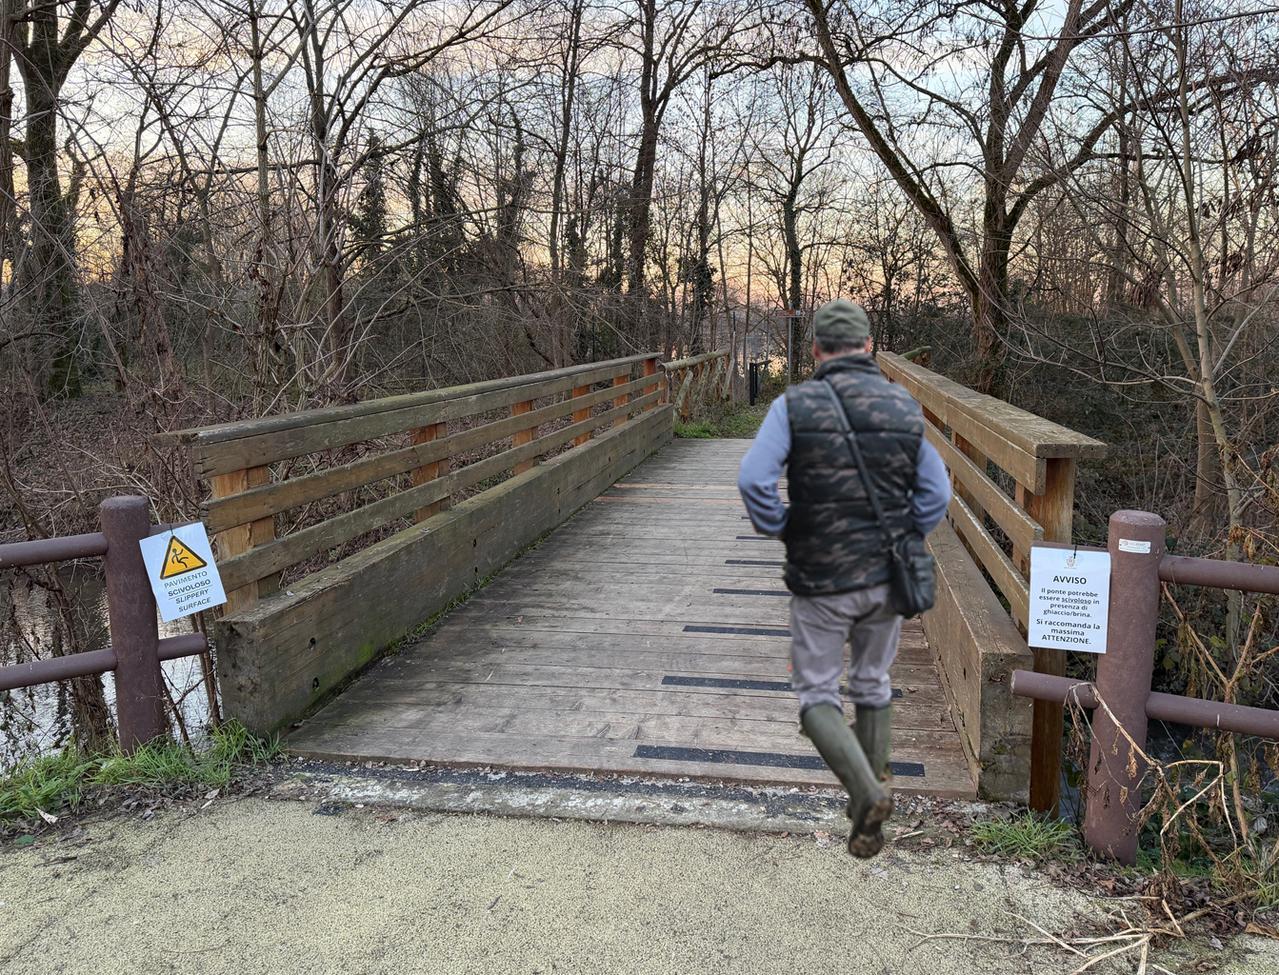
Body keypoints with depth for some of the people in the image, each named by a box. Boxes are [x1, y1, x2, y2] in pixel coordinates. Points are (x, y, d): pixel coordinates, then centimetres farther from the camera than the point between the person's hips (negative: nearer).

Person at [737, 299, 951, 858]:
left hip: (822, 581, -4)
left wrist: (781, 531, -5)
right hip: (887, 579, 4)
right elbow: (935, 494, 1)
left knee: (817, 694, 10)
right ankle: (873, 791, 31)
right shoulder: (905, 408, 1)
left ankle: (867, 793, -9)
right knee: (872, 685, 22)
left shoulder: (795, 405, -11)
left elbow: (754, 480, -21)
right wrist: (901, 543, 10)